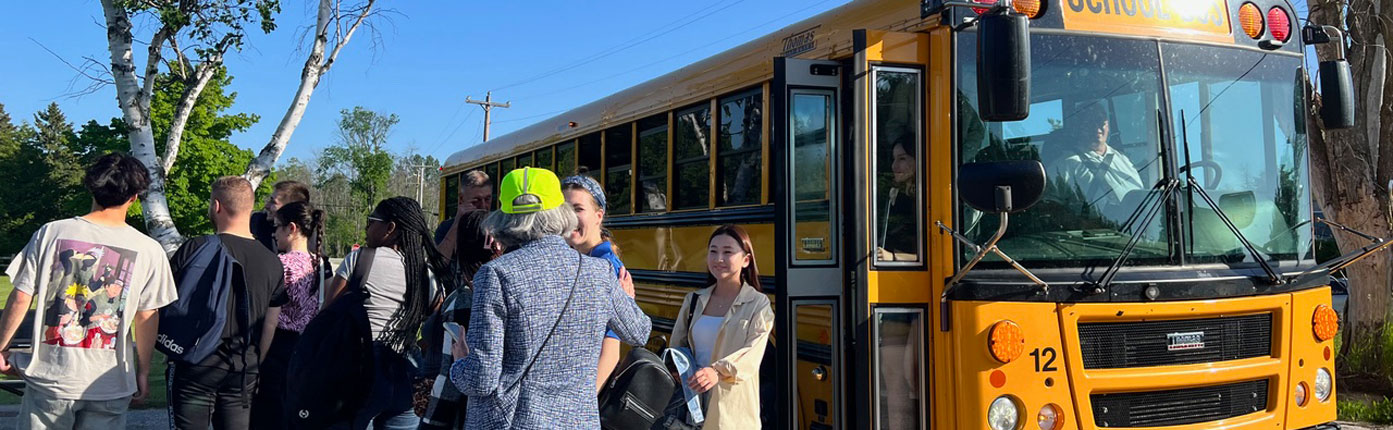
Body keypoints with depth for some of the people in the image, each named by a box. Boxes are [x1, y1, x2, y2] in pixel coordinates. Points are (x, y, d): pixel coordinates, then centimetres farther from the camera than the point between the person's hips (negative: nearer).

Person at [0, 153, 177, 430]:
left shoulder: (51, 233, -3)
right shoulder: (148, 250, -5)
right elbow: (147, 318, 0)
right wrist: (143, 373, 10)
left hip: (50, 375, 0)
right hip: (109, 385, 0)